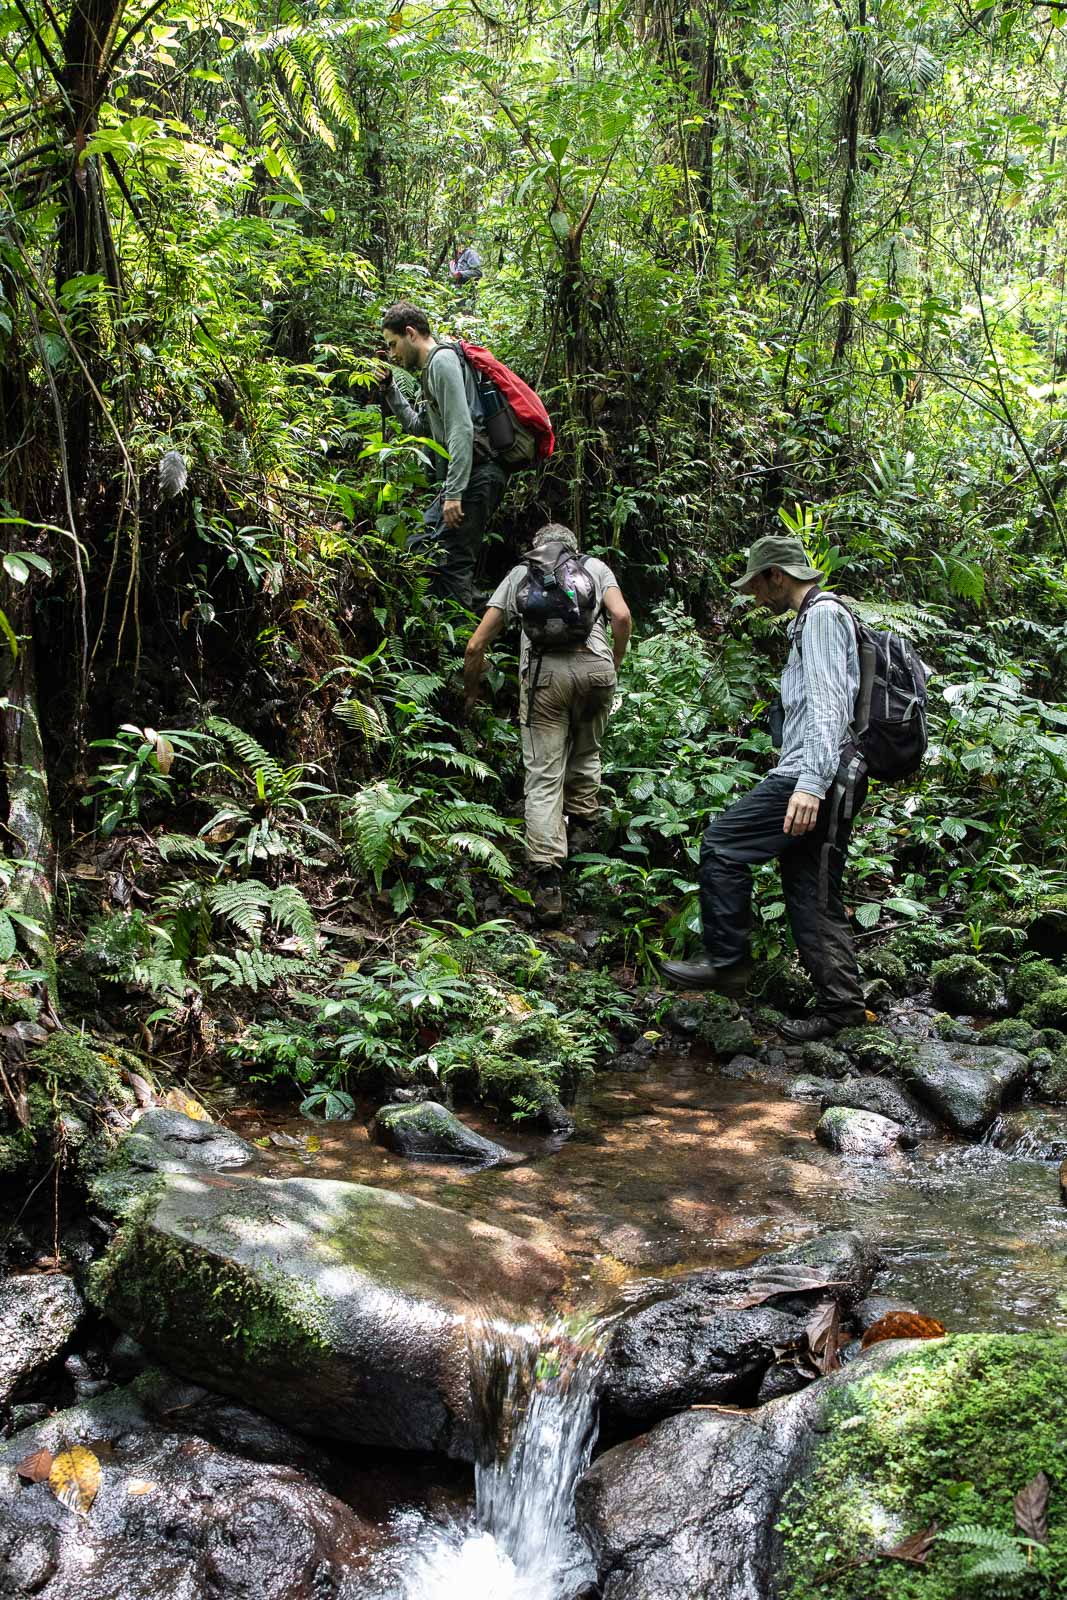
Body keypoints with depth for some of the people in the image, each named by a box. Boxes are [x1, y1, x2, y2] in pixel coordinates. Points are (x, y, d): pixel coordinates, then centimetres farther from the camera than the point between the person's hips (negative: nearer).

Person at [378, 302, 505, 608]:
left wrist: (454, 493, -23)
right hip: (461, 479, 11)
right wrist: (391, 391, 22)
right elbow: (421, 428, 32)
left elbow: (462, 430, -19)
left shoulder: (442, 360, -8)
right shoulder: (431, 368, 24)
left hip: (474, 477, -11)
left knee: (449, 562, -15)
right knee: (418, 550, 13)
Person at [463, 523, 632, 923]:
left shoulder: (517, 575, 24)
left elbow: (477, 645, 18)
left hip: (542, 673, 0)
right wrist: (614, 665, 18)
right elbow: (621, 616, 3)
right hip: (594, 667, 0)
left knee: (543, 777, 0)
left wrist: (470, 695, 31)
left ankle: (548, 882, -9)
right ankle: (582, 827, 32)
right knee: (586, 753, 29)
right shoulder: (595, 566, 23)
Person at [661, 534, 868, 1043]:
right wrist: (792, 752, 38)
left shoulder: (821, 615, -8)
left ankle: (726, 962, -4)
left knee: (722, 843, -8)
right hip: (828, 783, 10)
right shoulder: (814, 619, 24)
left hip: (815, 774, -10)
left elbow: (828, 702, -21)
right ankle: (840, 1001, 9)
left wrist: (811, 782, -30)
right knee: (811, 894, 8)